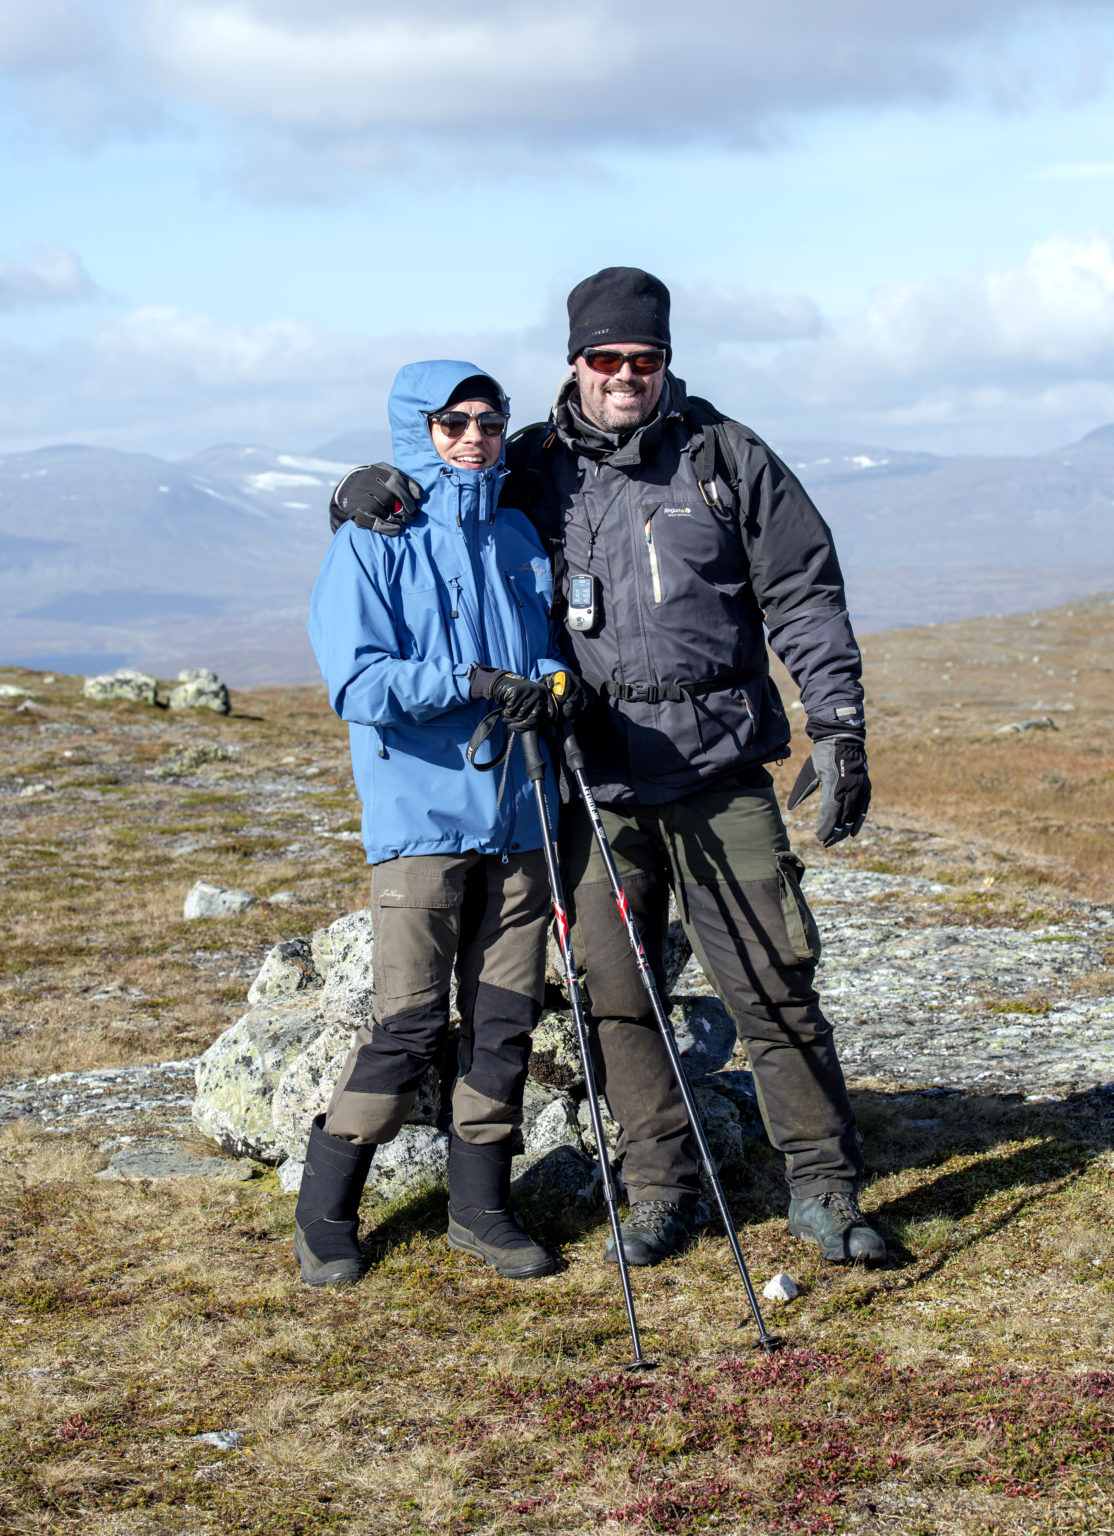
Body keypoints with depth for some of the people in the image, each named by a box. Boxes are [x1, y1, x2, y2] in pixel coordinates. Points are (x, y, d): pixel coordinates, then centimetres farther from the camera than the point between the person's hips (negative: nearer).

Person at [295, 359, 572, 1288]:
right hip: (421, 813, -5)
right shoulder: (374, 542, -2)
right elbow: (358, 680, -11)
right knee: (410, 1022, -7)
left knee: (507, 1017, 5)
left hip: (517, 812, 5)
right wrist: (471, 682, -21)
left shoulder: (519, 539, 14)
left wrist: (550, 685, -4)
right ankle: (325, 1214, 7)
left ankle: (481, 1207, 18)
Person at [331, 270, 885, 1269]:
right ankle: (663, 1191, 18)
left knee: (774, 982, 0)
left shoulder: (724, 454, 2)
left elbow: (805, 596, 3)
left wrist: (839, 730, -3)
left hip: (722, 772, -1)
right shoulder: (535, 469, 6)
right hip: (599, 780, 2)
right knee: (617, 997, 4)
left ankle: (825, 1189, 11)